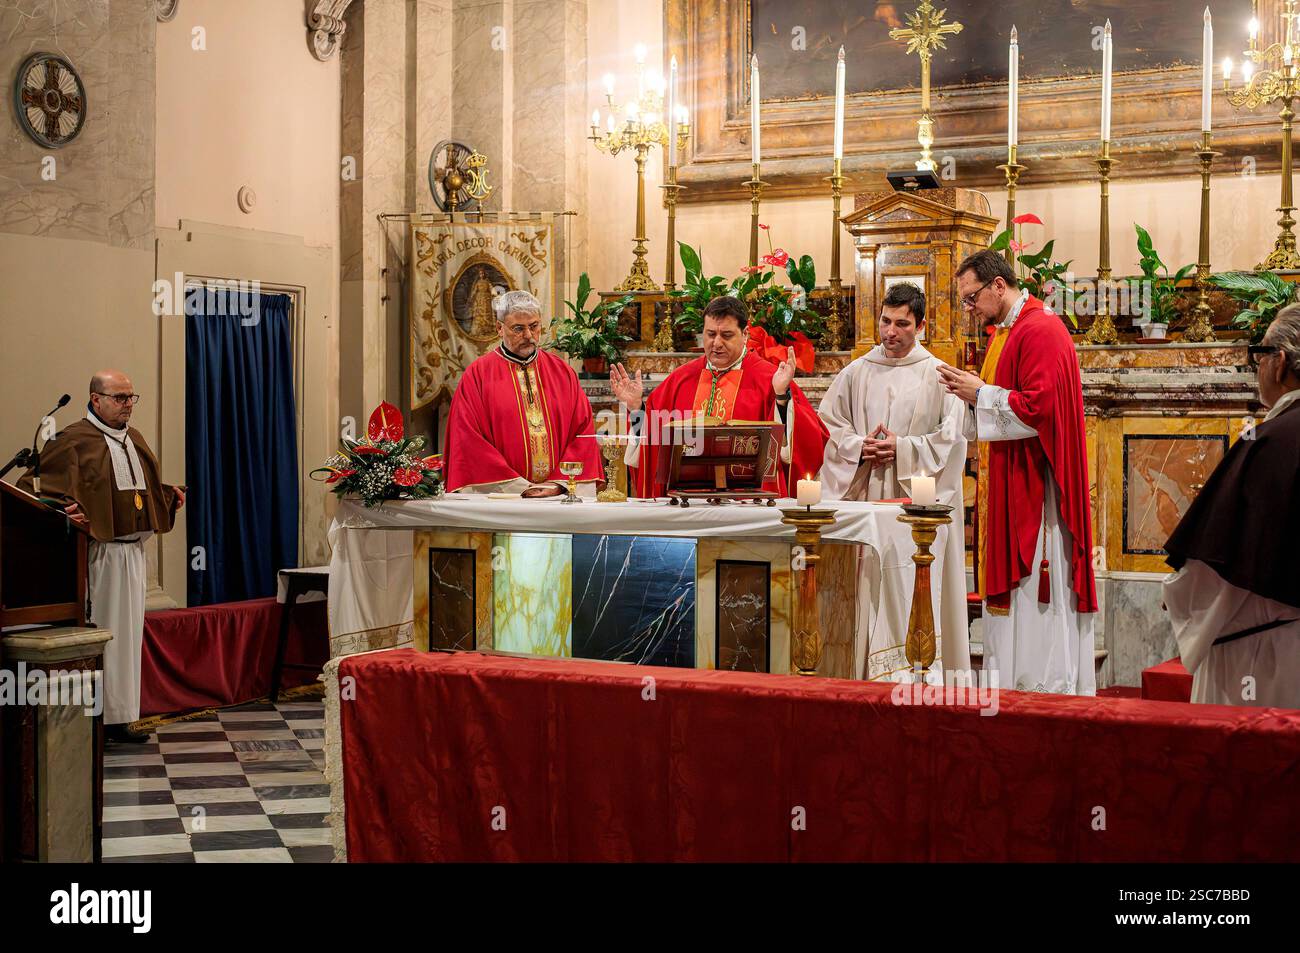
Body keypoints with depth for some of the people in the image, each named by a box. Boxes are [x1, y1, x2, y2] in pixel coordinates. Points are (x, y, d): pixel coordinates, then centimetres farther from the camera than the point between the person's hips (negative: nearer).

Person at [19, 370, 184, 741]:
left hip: (133, 550, 8)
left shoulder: (133, 438, 16)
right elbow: (31, 484, -10)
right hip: (98, 552, -8)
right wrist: (61, 509, -26)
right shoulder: (73, 441, -9)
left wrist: (169, 496, 9)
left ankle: (119, 718, 18)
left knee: (128, 633, 10)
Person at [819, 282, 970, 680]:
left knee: (913, 585, -6)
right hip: (863, 497, 3)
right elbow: (828, 424, 10)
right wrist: (859, 446, -7)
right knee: (867, 584, 0)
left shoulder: (937, 375, 3)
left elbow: (951, 438, -3)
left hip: (916, 498, -2)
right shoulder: (856, 373, 12)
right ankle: (862, 670, 4)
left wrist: (902, 449, -13)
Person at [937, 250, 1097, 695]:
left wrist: (981, 393, -13)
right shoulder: (1004, 333, 18)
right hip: (1006, 487, 10)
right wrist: (973, 393, 5)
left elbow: (1040, 408, -23)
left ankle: (1046, 687, 0)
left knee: (1035, 589, -6)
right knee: (1008, 588, 11)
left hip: (1034, 486, -10)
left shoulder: (1040, 330, -14)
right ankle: (1009, 681, 16)